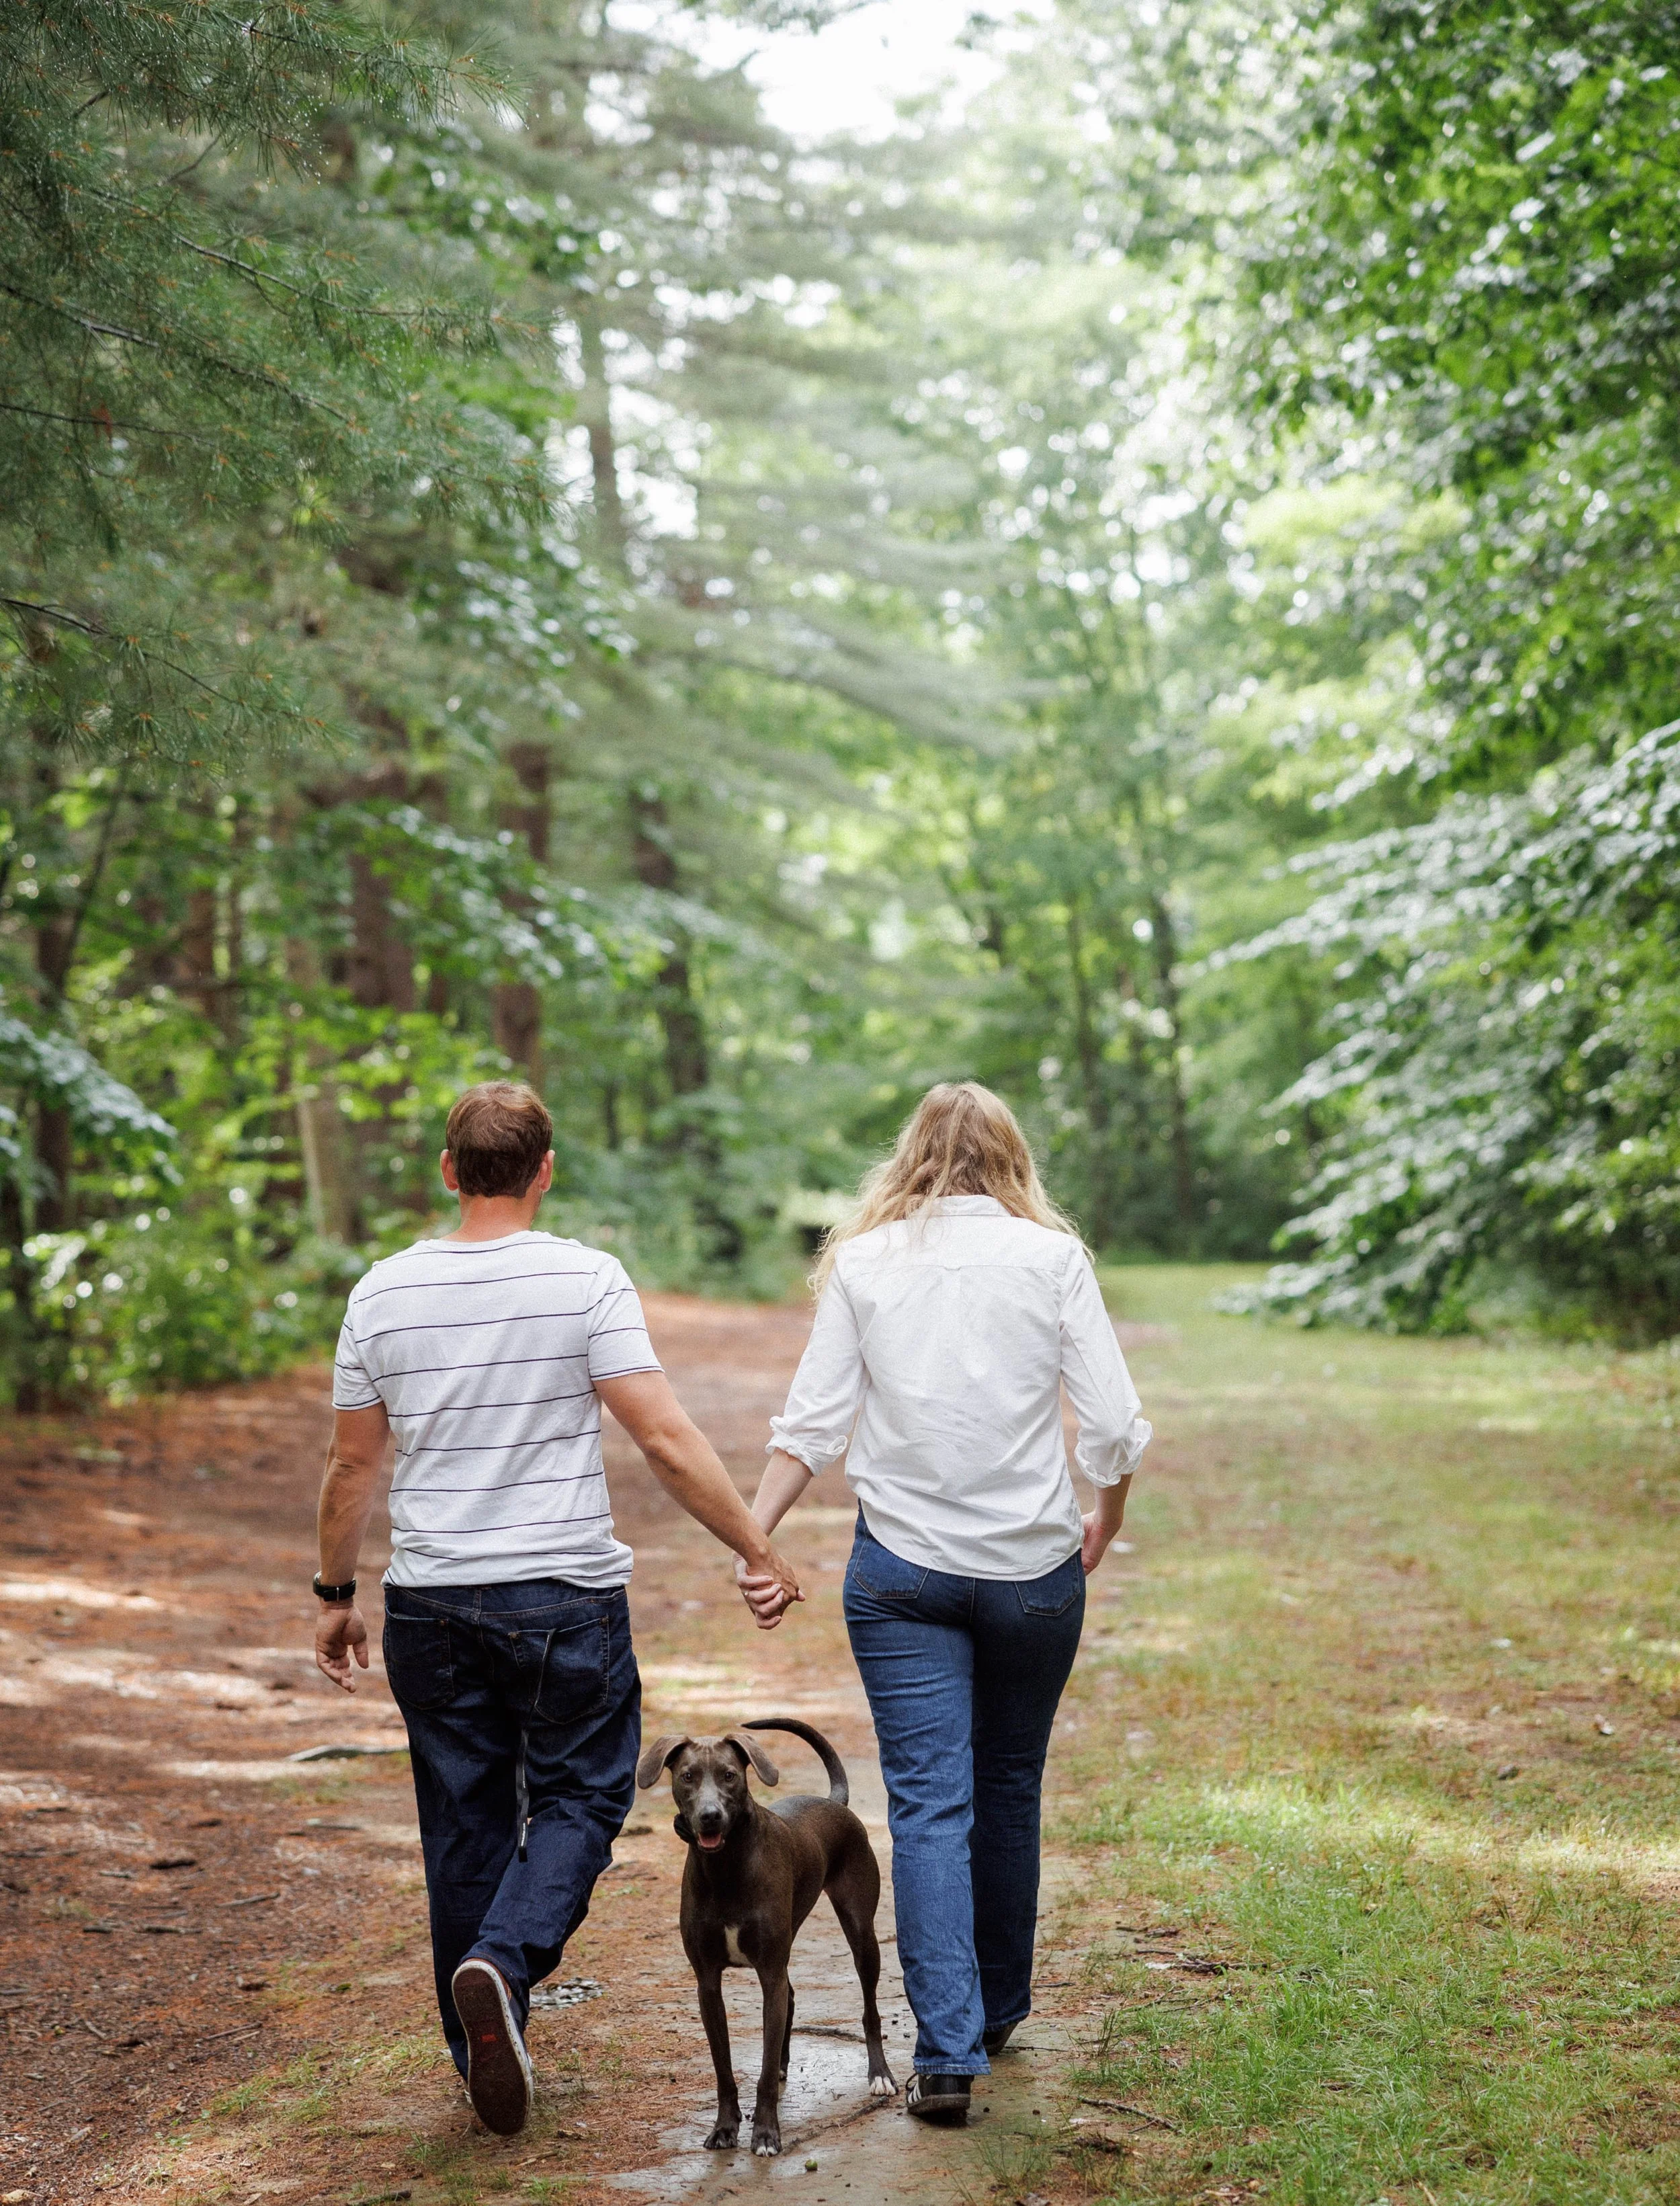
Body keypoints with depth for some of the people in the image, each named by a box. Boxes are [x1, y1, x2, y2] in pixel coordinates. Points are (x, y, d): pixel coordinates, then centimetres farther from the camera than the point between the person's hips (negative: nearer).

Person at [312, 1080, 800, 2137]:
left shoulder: (384, 1291, 1)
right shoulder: (587, 1279, -9)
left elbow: (352, 1465, 7)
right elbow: (666, 1440, -13)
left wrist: (336, 1593, 19)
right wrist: (759, 1547, -5)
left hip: (432, 1604, 3)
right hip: (568, 1597, -3)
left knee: (466, 1821, 12)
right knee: (579, 1799, 10)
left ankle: (489, 2053, 18)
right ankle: (503, 1962, -15)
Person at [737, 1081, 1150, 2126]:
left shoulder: (864, 1260, 1)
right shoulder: (1053, 1255, -1)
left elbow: (814, 1419, -4)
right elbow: (1115, 1422, -4)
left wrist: (753, 1536, -1)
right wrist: (1104, 1526, 12)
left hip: (903, 1568, 0)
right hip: (1034, 1565, 0)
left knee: (930, 1804, -1)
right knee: (1010, 1786, 17)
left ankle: (948, 2051, -10)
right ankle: (997, 2009, 31)